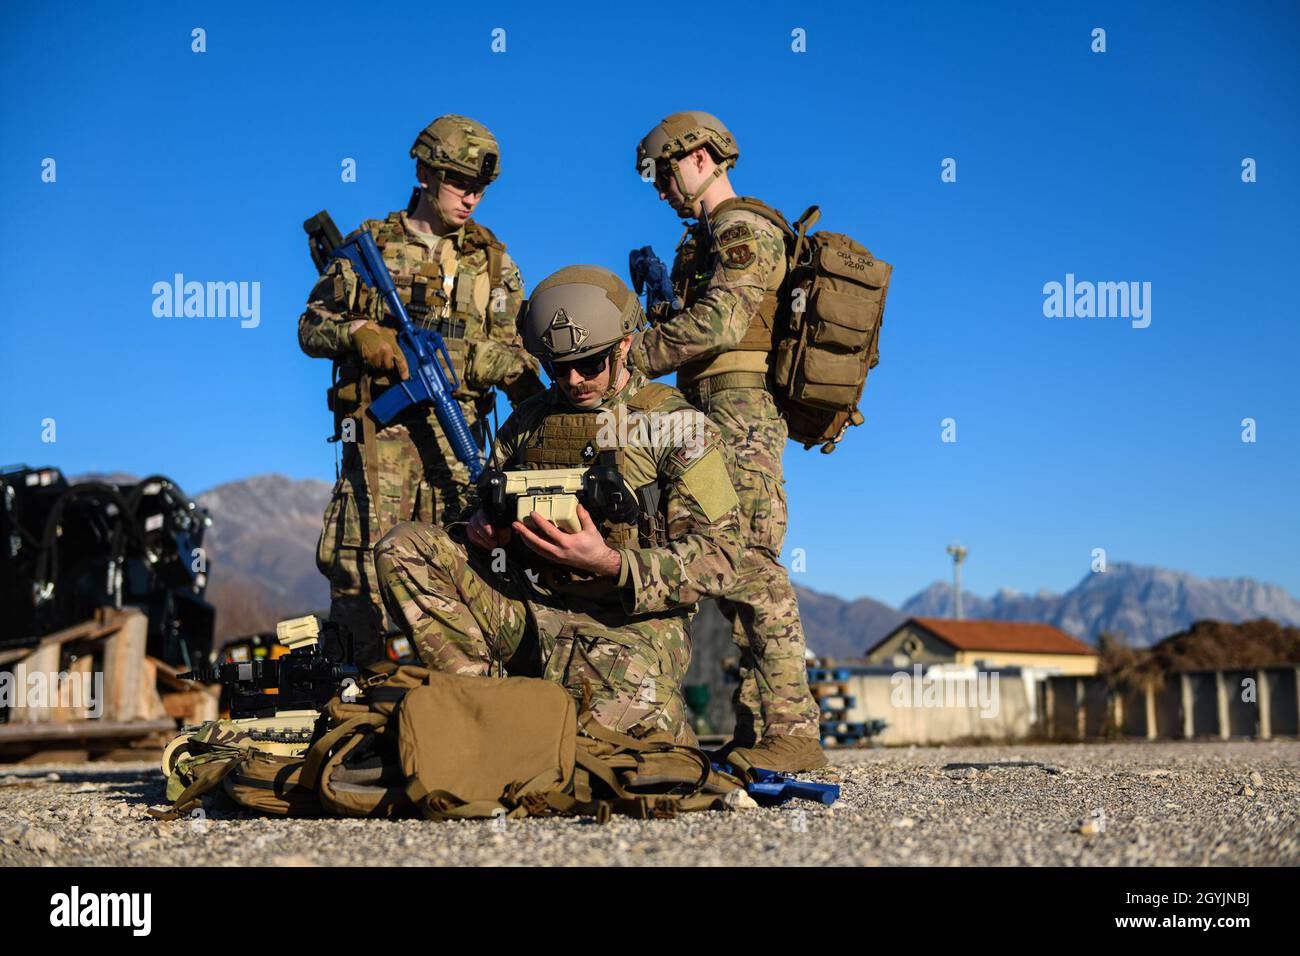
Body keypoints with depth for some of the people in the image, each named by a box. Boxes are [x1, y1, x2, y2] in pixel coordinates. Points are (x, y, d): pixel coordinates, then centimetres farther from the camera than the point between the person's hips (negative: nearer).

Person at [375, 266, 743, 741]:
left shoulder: (677, 426, -1)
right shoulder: (529, 420, 15)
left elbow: (718, 557, -8)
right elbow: (487, 503, 27)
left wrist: (610, 564, -21)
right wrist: (481, 524, 0)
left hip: (628, 624, -5)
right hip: (528, 608, 5)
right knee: (403, 547, -12)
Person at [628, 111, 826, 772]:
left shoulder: (741, 228, -6)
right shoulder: (715, 235, 26)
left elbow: (717, 322, -20)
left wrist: (630, 355, -16)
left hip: (737, 407, -10)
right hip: (735, 414, 10)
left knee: (748, 563, -14)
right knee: (737, 568, 7)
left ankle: (792, 732, -14)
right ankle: (759, 730, 10)